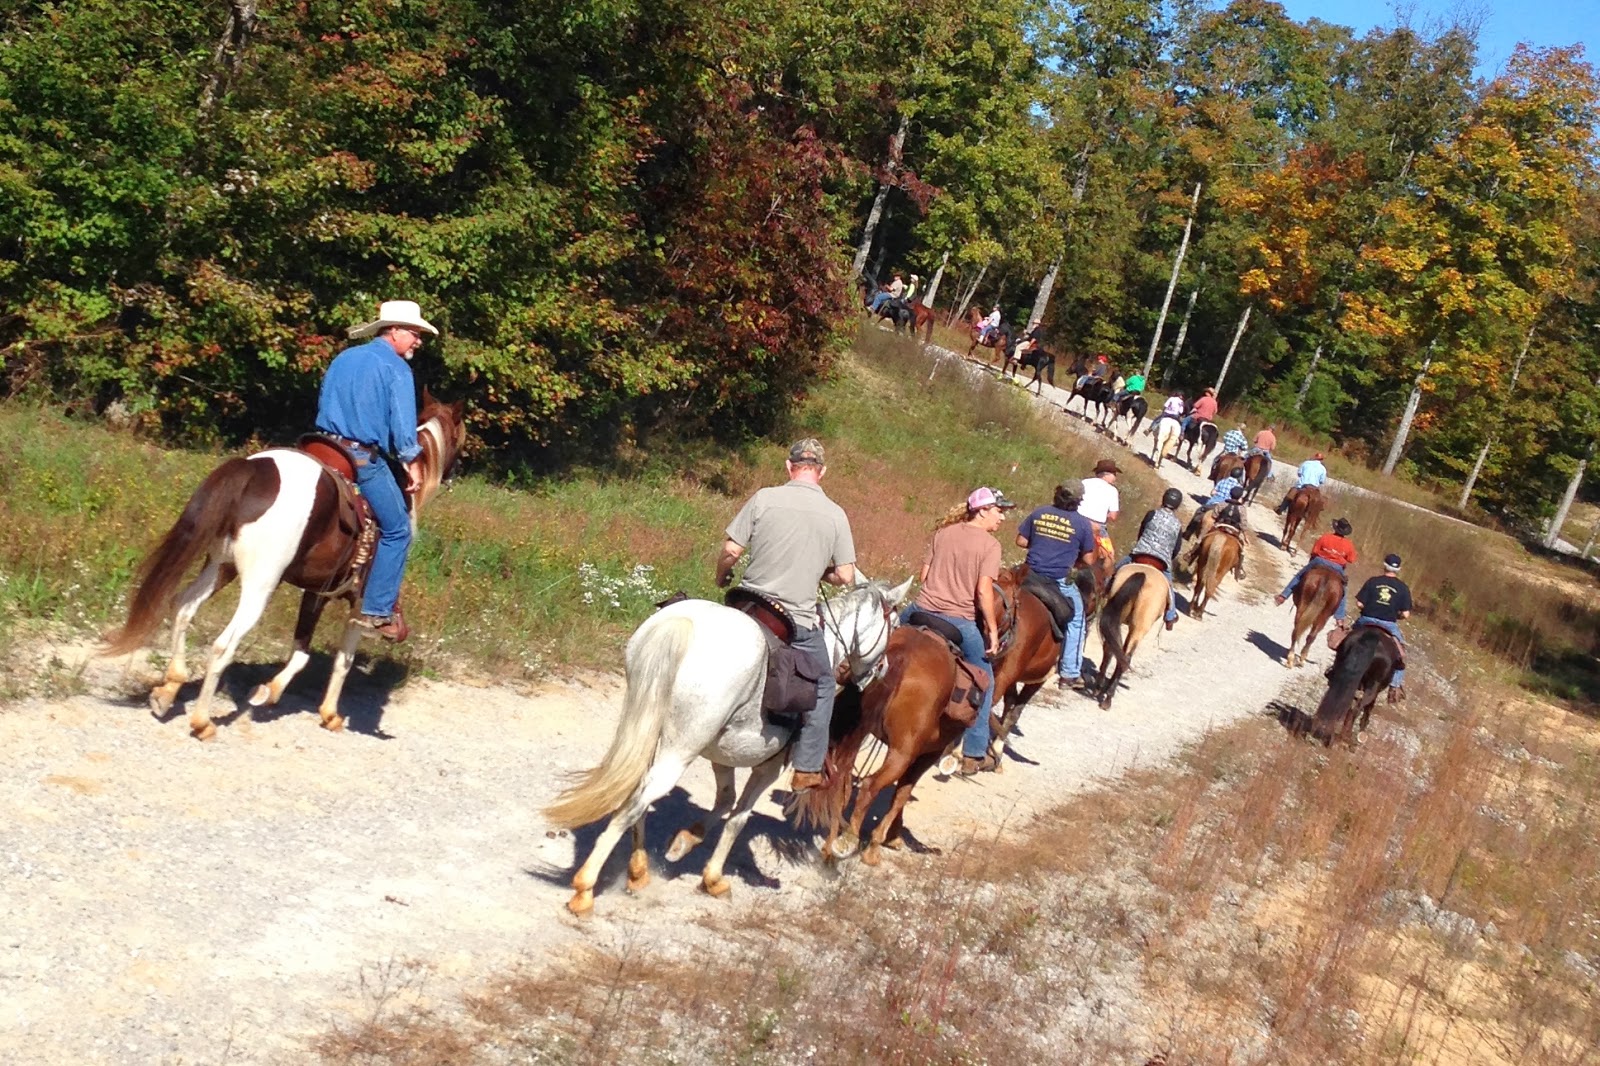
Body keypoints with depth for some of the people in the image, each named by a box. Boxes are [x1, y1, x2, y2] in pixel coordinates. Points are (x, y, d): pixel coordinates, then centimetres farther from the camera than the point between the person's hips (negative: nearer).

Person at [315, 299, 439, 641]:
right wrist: (413, 463, -5)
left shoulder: (343, 359, 16)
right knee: (396, 530, 3)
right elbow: (403, 425, -12)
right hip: (365, 458, -7)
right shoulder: (396, 368, -6)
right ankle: (378, 610, 0)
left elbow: (324, 405, 21)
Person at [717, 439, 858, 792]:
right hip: (799, 621, 0)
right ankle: (807, 770, 17)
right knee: (822, 686, 17)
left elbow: (730, 551, -6)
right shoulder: (835, 515, -2)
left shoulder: (764, 498, -5)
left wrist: (721, 577, 14)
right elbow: (845, 577, -3)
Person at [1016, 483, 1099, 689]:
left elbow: (1021, 541, 7)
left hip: (1032, 576, 4)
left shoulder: (1039, 513, 2)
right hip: (1060, 581, -4)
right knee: (1075, 621, 14)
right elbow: (1089, 560, -3)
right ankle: (1070, 673, 13)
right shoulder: (1082, 523, -8)